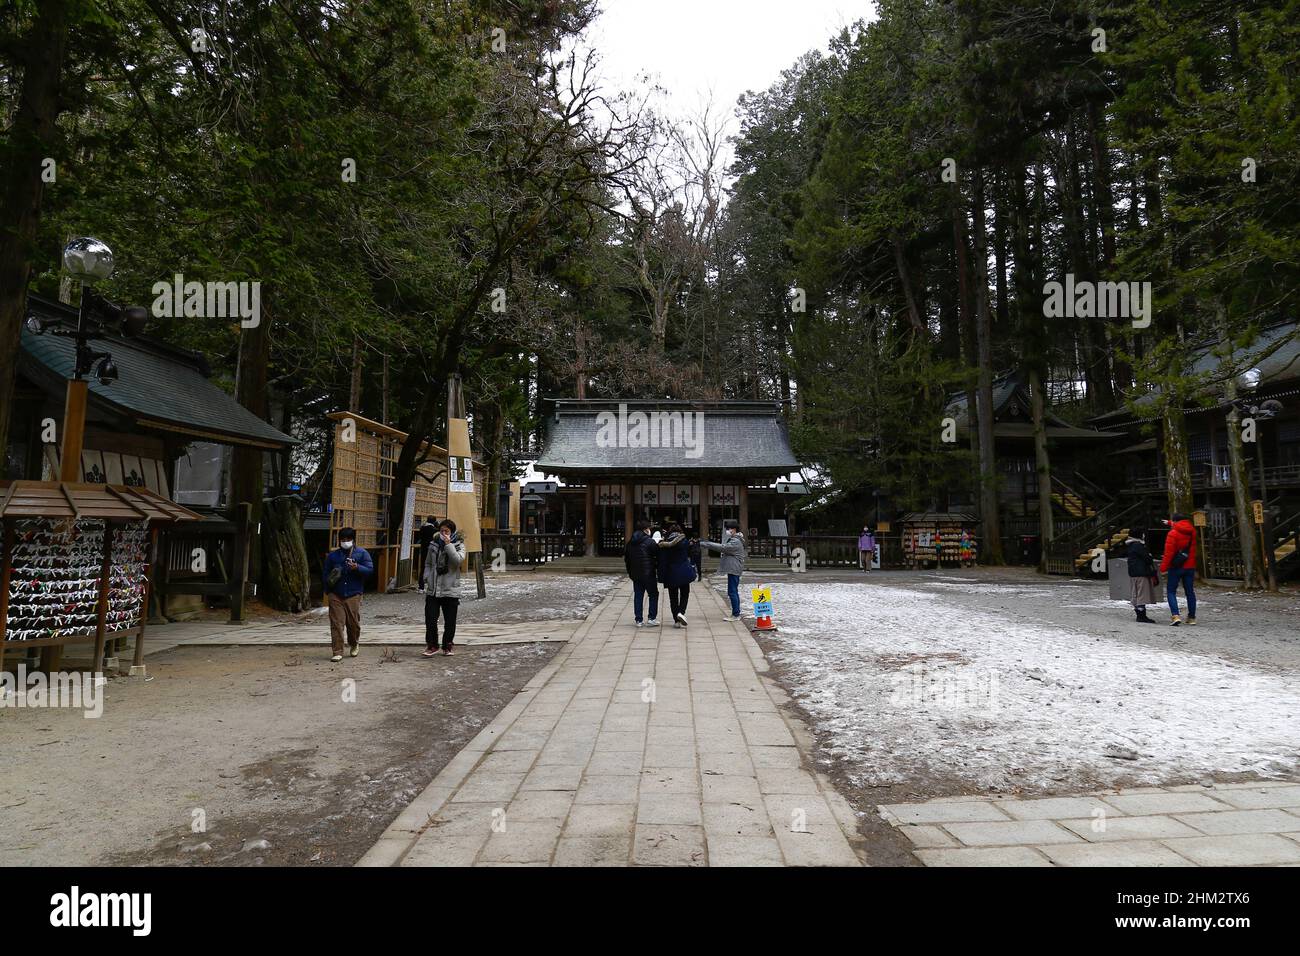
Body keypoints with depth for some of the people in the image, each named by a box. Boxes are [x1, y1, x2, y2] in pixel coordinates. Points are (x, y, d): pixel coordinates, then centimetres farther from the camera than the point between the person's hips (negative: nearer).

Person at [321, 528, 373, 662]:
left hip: (353, 595, -1)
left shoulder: (362, 553, 6)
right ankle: (338, 652, 0)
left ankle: (354, 644, 30)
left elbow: (370, 570, -2)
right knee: (336, 623, -4)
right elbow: (325, 572, 20)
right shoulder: (332, 555, 14)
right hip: (335, 595, 2)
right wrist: (329, 580, 0)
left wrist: (357, 568, -20)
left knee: (354, 623, 3)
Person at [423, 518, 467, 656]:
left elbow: (458, 560, -20)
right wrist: (427, 579, 4)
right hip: (432, 589, 2)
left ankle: (447, 646, 21)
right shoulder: (434, 544, 9)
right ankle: (432, 645, 15)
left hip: (450, 590, -2)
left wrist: (448, 544, -19)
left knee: (450, 621, 6)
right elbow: (428, 564, 17)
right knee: (430, 619, 1)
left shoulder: (458, 545, -1)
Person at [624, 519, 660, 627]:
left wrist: (629, 571, 20)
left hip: (635, 574, 6)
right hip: (648, 573, -6)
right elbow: (658, 556, -10)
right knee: (653, 594, 6)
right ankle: (652, 619, 1)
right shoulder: (650, 541, -11)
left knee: (638, 596, 9)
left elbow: (626, 558, 14)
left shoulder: (630, 542, 9)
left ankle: (638, 620, 9)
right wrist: (658, 568, 6)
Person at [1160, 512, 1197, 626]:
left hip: (1176, 567, -6)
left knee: (1171, 591, -1)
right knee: (1190, 592, 14)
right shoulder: (1192, 531, 5)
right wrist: (1170, 523, 44)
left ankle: (1176, 616, -16)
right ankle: (1192, 617, 20)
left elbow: (1168, 553, -17)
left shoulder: (1173, 533, -13)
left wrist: (1163, 568, -14)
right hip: (1190, 567, 6)